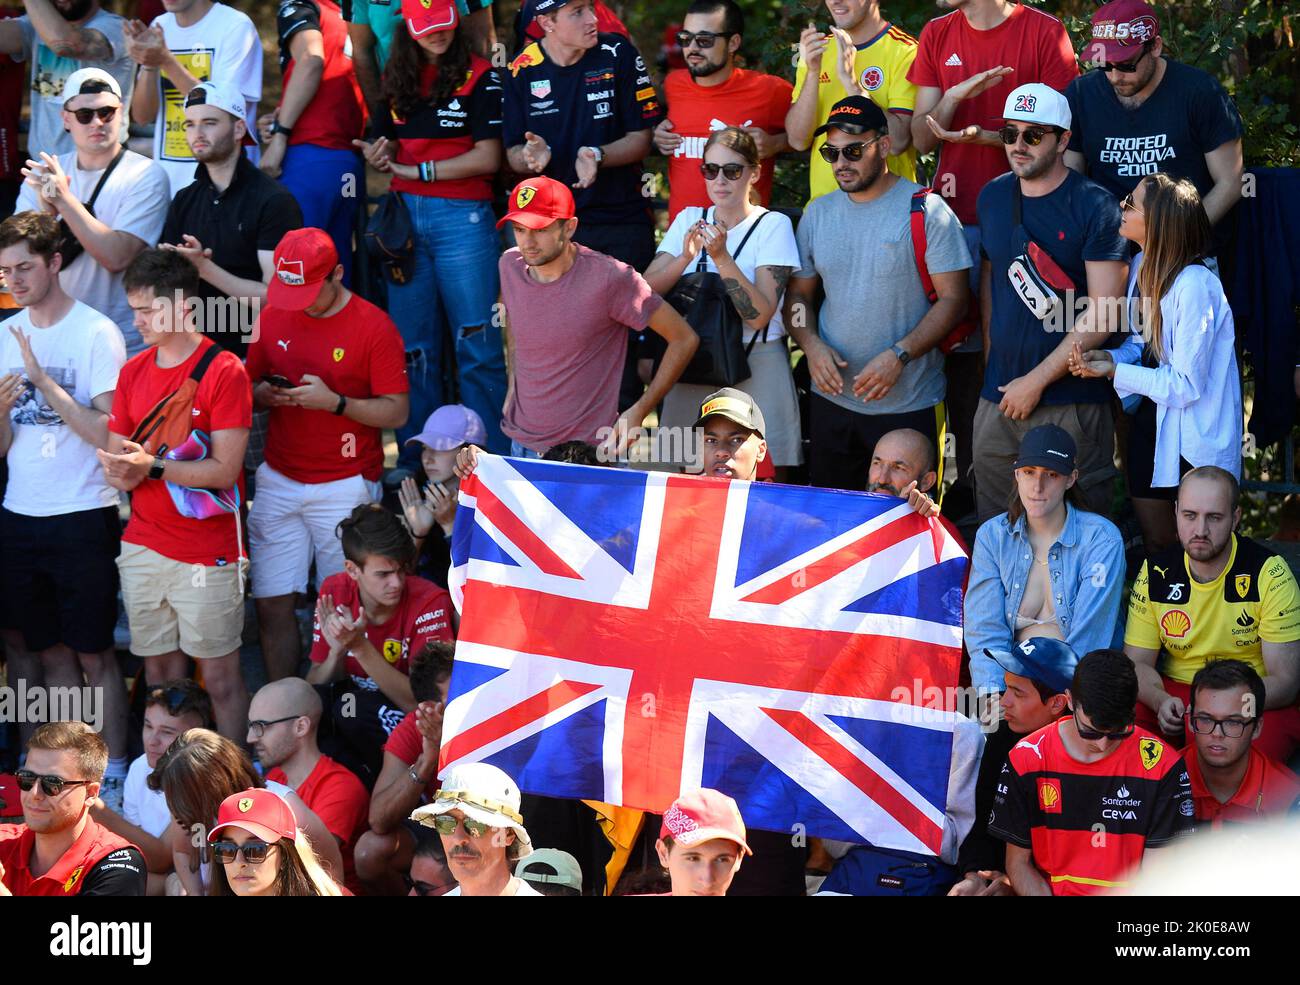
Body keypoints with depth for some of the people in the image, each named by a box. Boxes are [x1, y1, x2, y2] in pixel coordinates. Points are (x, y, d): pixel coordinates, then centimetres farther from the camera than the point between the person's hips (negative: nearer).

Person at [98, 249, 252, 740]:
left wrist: (152, 466, -20)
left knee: (220, 679, -2)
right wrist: (122, 472, -11)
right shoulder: (133, 372, 11)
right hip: (144, 547, 6)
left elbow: (224, 469, -13)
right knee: (160, 672, 9)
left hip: (208, 550, -6)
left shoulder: (224, 371, -9)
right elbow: (115, 465, 12)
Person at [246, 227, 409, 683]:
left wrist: (334, 402, -21)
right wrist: (265, 395, -8)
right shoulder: (272, 317, 7)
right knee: (272, 605, 1)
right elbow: (248, 387, 16)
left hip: (344, 486, -4)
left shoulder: (374, 327, -7)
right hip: (279, 482, 4)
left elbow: (396, 411, -8)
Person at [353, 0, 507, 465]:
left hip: (461, 216, -5)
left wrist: (417, 170, -8)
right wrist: (380, 156, -4)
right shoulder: (398, 79, 12)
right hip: (405, 214, 5)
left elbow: (488, 158, -10)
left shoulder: (480, 77, -5)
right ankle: (416, 460, 17)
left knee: (476, 343, -5)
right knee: (412, 343, 9)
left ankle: (492, 458, 0)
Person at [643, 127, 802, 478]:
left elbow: (759, 315, -15)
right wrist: (685, 258, -19)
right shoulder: (688, 220, 9)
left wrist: (721, 257, -23)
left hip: (756, 368, -4)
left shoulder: (773, 225, -4)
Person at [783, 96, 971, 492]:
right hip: (832, 397, 5)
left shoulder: (926, 210, -7)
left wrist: (899, 355, -20)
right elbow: (798, 294, 14)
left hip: (909, 403, -5)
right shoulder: (819, 213, 9)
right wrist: (812, 345, -7)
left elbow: (952, 299, -9)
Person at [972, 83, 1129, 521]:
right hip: (997, 401, 6)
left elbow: (1102, 313, -13)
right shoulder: (992, 197, 11)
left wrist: (1036, 380, -12)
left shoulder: (1095, 207, -8)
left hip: (1070, 402, -5)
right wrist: (990, 360, 13)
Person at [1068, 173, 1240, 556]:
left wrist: (1115, 371, -21)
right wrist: (1108, 357, -9)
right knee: (1155, 539, 16)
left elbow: (1185, 385, -24)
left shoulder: (1195, 286, -27)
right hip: (1151, 420, 8)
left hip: (1195, 435, -8)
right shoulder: (1141, 266, 0)